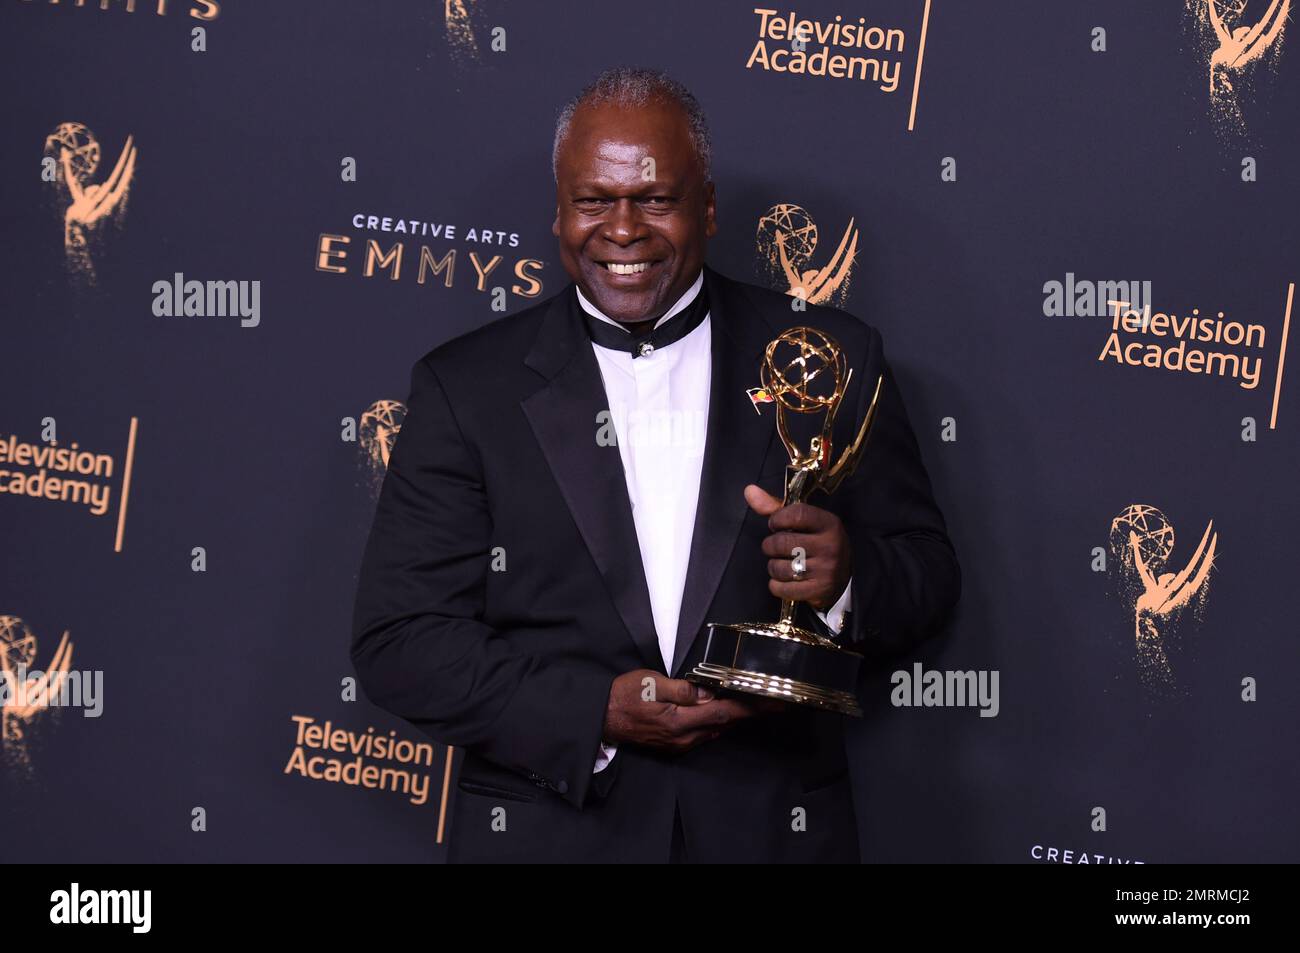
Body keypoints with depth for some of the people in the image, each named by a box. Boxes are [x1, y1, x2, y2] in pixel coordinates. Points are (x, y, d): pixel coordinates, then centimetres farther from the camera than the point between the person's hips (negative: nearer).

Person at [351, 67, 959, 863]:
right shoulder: (468, 387, -2)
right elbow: (397, 639, -6)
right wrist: (594, 711, -19)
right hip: (549, 830, -1)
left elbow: (929, 575, 2)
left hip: (773, 828, 1)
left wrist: (849, 576, -20)